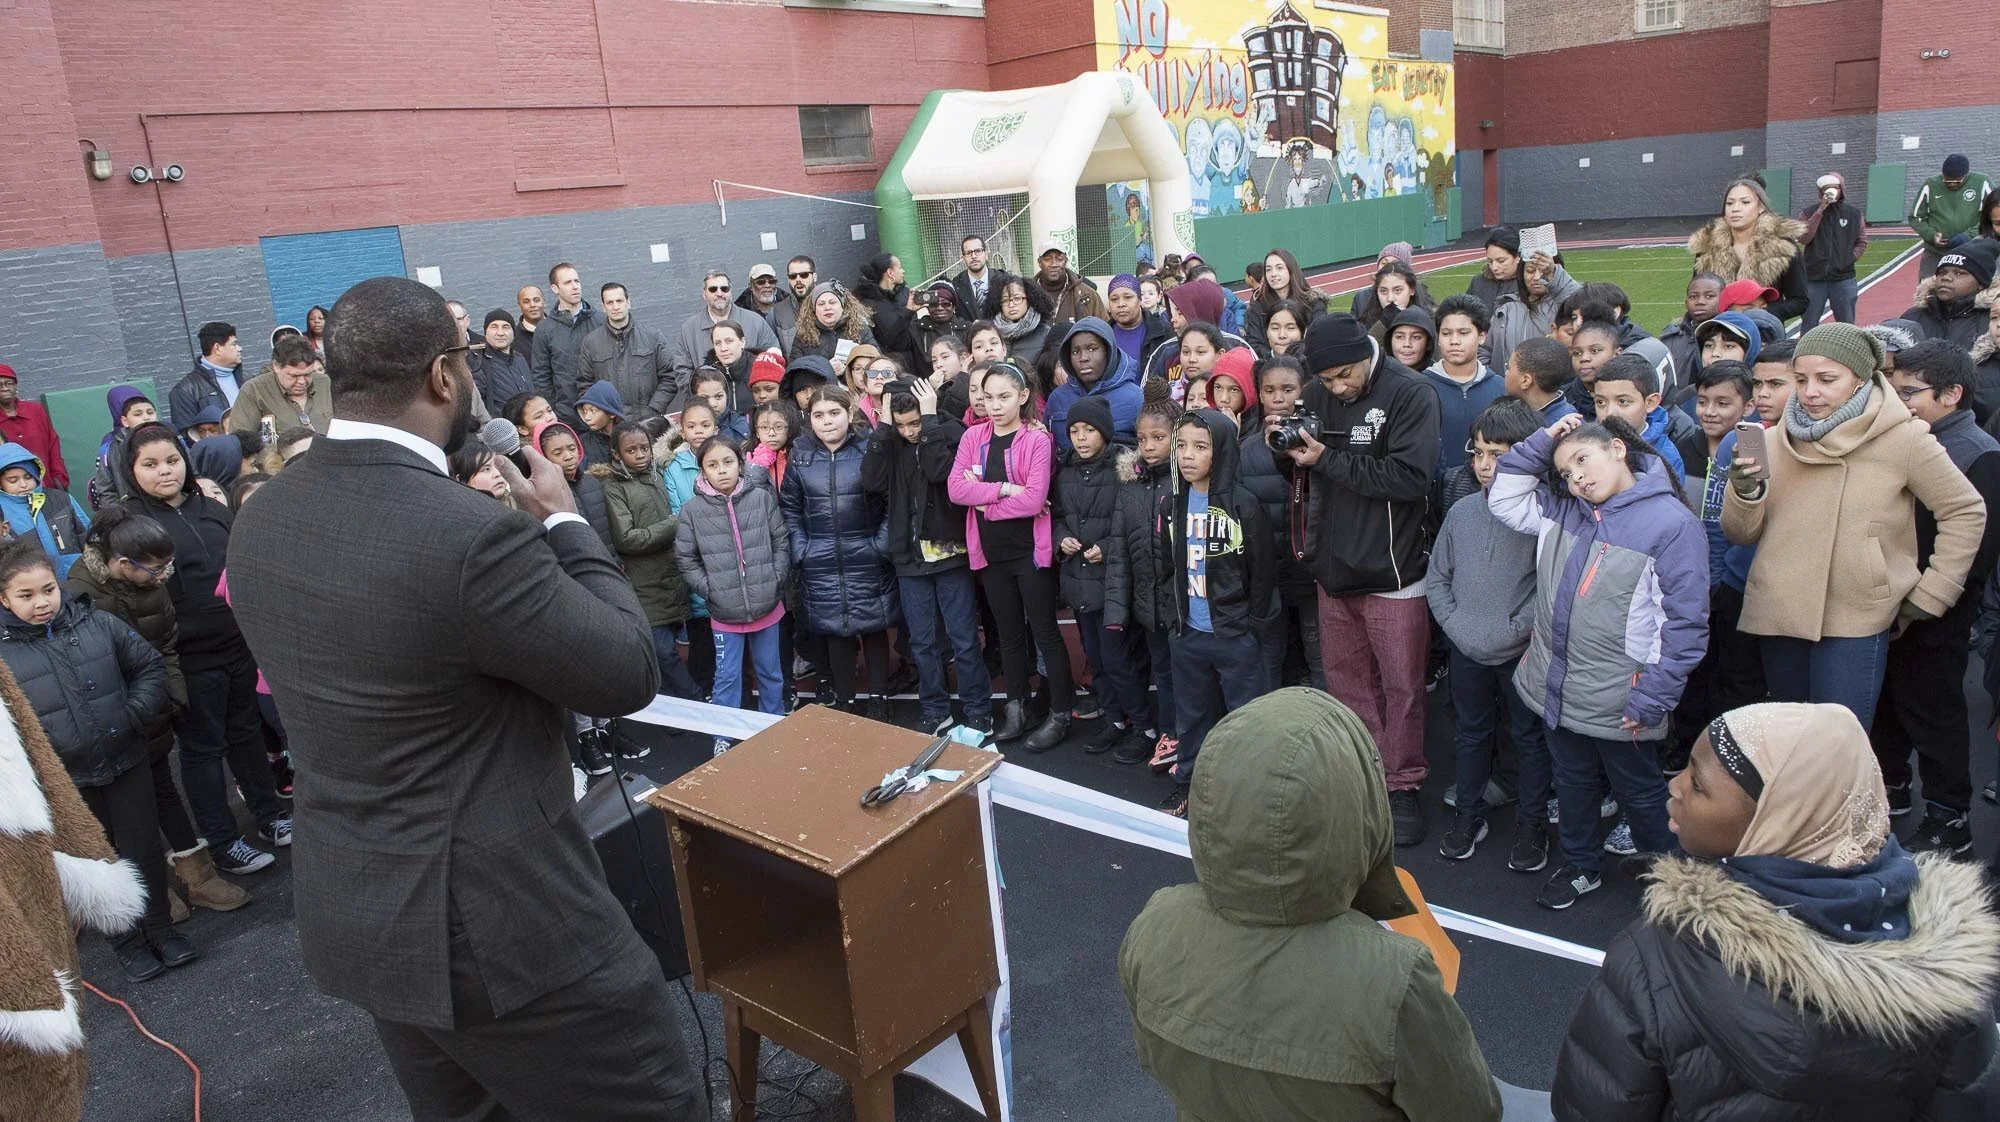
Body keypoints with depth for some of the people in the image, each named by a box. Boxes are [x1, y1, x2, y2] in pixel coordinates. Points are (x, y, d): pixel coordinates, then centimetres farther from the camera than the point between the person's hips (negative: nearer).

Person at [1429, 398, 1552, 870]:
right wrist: (1455, 624, -3)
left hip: (1521, 653, -4)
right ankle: (1468, 814, 34)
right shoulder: (1461, 512, -1)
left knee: (1529, 738, 12)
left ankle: (1532, 824, 27)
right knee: (1472, 734, 19)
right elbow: (1436, 578, 7)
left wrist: (1518, 628, -16)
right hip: (1467, 651, 4)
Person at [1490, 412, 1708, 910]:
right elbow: (1504, 498, 16)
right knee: (1573, 783, 22)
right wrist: (1542, 442, 3)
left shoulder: (1671, 523, -15)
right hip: (1558, 690, 6)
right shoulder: (1564, 512, 5)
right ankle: (1581, 867, 41)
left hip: (1618, 704, -6)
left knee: (1639, 793, 14)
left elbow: (1686, 623, -15)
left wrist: (1651, 700, -16)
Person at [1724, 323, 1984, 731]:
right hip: (1778, 619, 4)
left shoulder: (1902, 438, -6)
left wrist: (1930, 595, 1)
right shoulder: (1774, 440, 3)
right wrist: (1744, 491, -17)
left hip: (1855, 625, -4)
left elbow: (1965, 512, 3)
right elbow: (1742, 534, 3)